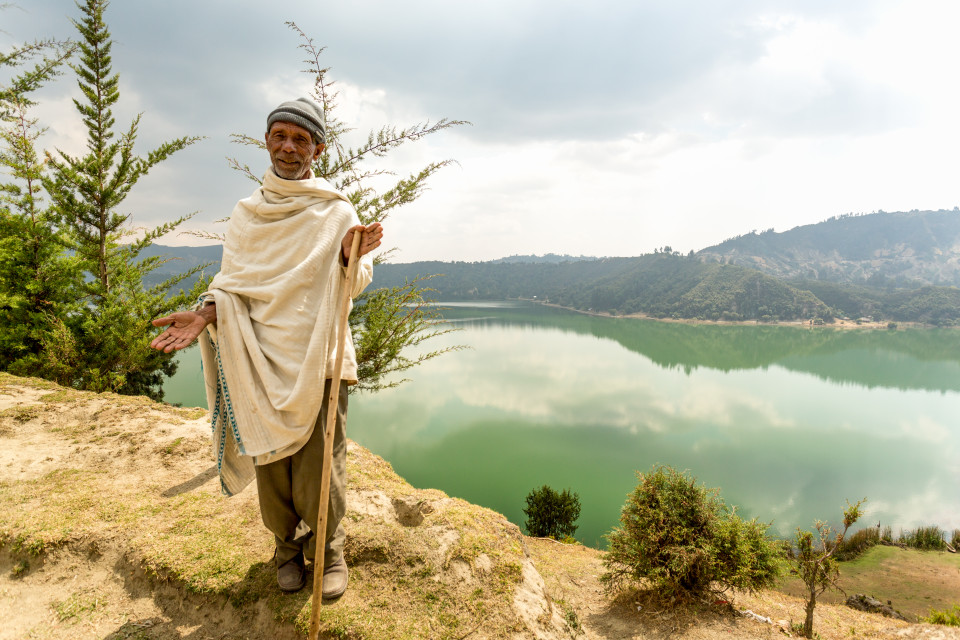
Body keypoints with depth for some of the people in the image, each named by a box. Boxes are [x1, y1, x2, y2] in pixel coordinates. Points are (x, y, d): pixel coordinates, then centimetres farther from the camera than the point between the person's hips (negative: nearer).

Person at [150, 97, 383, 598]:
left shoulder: (336, 211, 4)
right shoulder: (246, 213, 11)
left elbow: (353, 285, 0)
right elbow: (231, 283, 11)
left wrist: (350, 257, -22)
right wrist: (207, 313, -9)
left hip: (319, 361, -2)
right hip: (260, 363, 3)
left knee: (318, 477, -3)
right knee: (270, 469, 9)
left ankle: (328, 549, 25)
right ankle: (288, 546, 36)